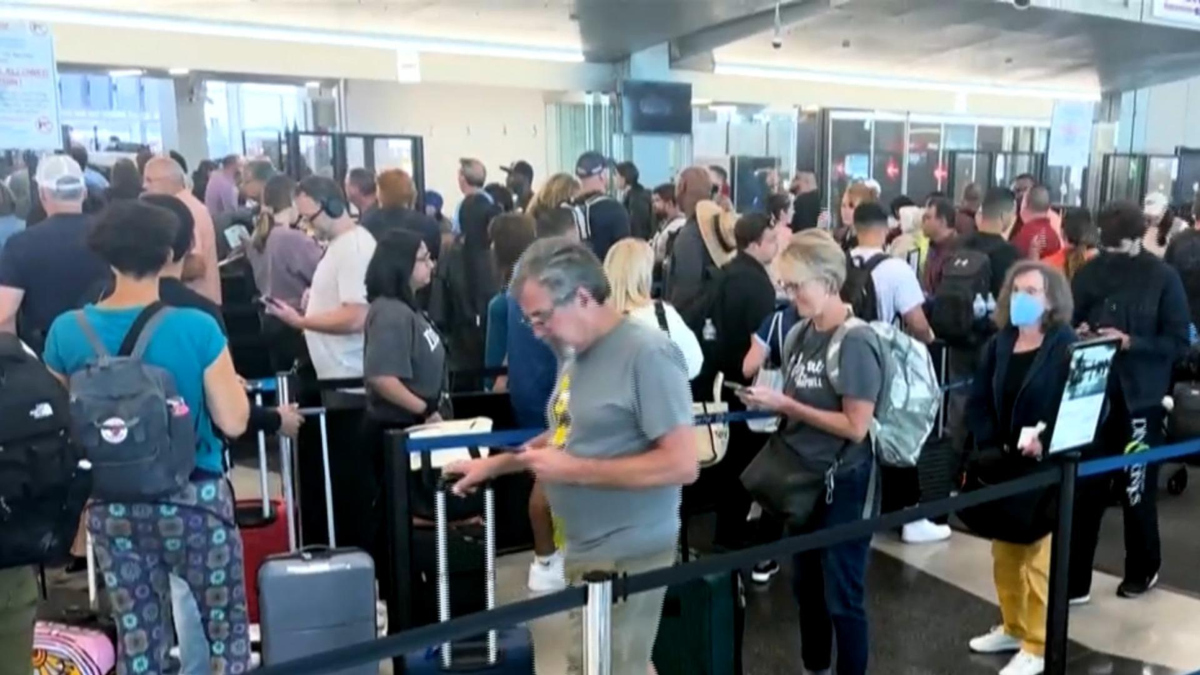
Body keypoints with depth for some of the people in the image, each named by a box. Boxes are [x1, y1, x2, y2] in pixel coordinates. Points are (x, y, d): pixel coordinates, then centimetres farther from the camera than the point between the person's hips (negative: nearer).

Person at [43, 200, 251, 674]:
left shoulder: (67, 332, -6)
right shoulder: (197, 329, -16)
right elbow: (233, 422, -12)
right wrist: (230, 383, 5)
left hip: (111, 505, 4)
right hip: (195, 498, -3)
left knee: (136, 636, 16)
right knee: (226, 625, 14)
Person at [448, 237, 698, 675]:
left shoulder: (647, 354, -19)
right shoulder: (580, 354, 8)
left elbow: (682, 464, -23)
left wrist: (573, 471, -20)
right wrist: (496, 464, 15)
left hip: (626, 556, -8)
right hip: (587, 549, 8)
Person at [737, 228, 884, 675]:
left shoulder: (854, 343, -19)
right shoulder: (802, 333, 3)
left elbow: (856, 427, -22)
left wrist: (787, 405, -21)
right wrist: (769, 402, -4)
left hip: (844, 483, -8)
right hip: (804, 475, 8)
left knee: (842, 595, 6)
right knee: (806, 586, 21)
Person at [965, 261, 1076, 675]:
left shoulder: (1067, 345, -8)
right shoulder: (998, 344, 8)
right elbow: (979, 401, 7)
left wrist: (1045, 442, -24)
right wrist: (988, 446, -6)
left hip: (1045, 466, -6)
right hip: (1001, 464, 6)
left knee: (1038, 557, 1)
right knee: (1003, 551, 16)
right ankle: (1012, 627, 32)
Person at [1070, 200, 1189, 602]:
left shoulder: (1163, 278, -5)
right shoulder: (1090, 272, 4)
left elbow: (1179, 343, -6)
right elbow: (1069, 323, 12)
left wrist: (1130, 342, -20)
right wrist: (1078, 333, -9)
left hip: (1139, 398, -2)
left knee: (1136, 490, 10)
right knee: (1083, 489, 4)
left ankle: (1143, 570, 34)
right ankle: (1073, 580, 12)